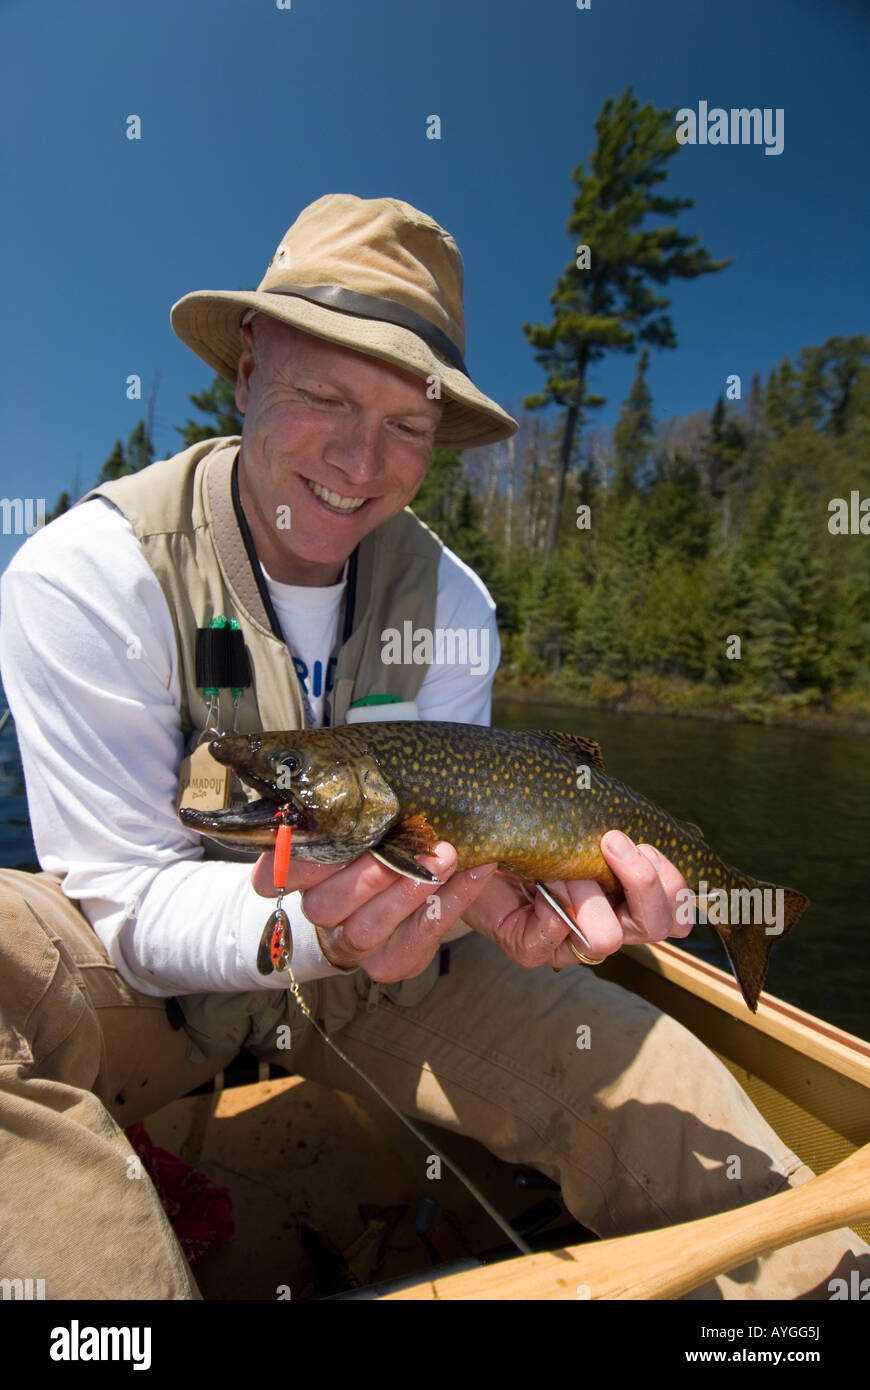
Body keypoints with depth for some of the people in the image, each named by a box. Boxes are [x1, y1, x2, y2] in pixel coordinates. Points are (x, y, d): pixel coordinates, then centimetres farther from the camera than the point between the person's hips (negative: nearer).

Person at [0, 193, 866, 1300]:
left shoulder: (450, 600, -6)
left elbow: (435, 832, -10)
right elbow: (129, 903, -20)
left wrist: (491, 895, -33)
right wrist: (307, 924, -40)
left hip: (366, 979, 3)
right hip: (142, 987, -1)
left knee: (646, 1081, -16)